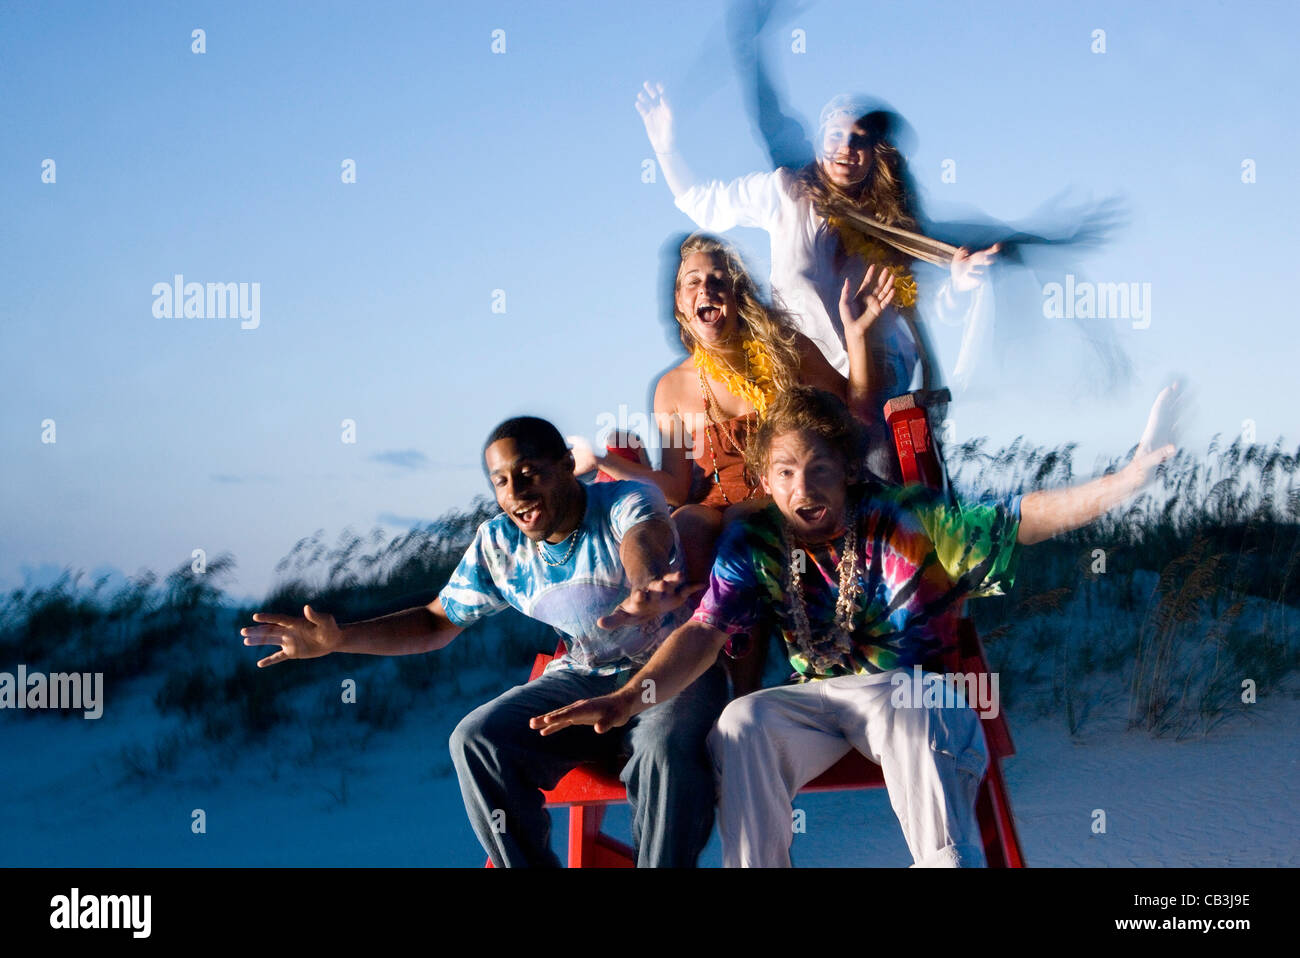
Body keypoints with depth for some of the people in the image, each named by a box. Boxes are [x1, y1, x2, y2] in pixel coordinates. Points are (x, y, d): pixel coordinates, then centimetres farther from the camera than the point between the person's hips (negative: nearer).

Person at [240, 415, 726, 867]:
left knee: (666, 745, -38)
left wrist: (645, 594, -67)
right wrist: (337, 639, -3)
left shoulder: (626, 503, -16)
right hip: (580, 680, 5)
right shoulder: (498, 545, 2)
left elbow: (643, 547, -40)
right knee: (477, 739, -19)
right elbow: (436, 622, 13)